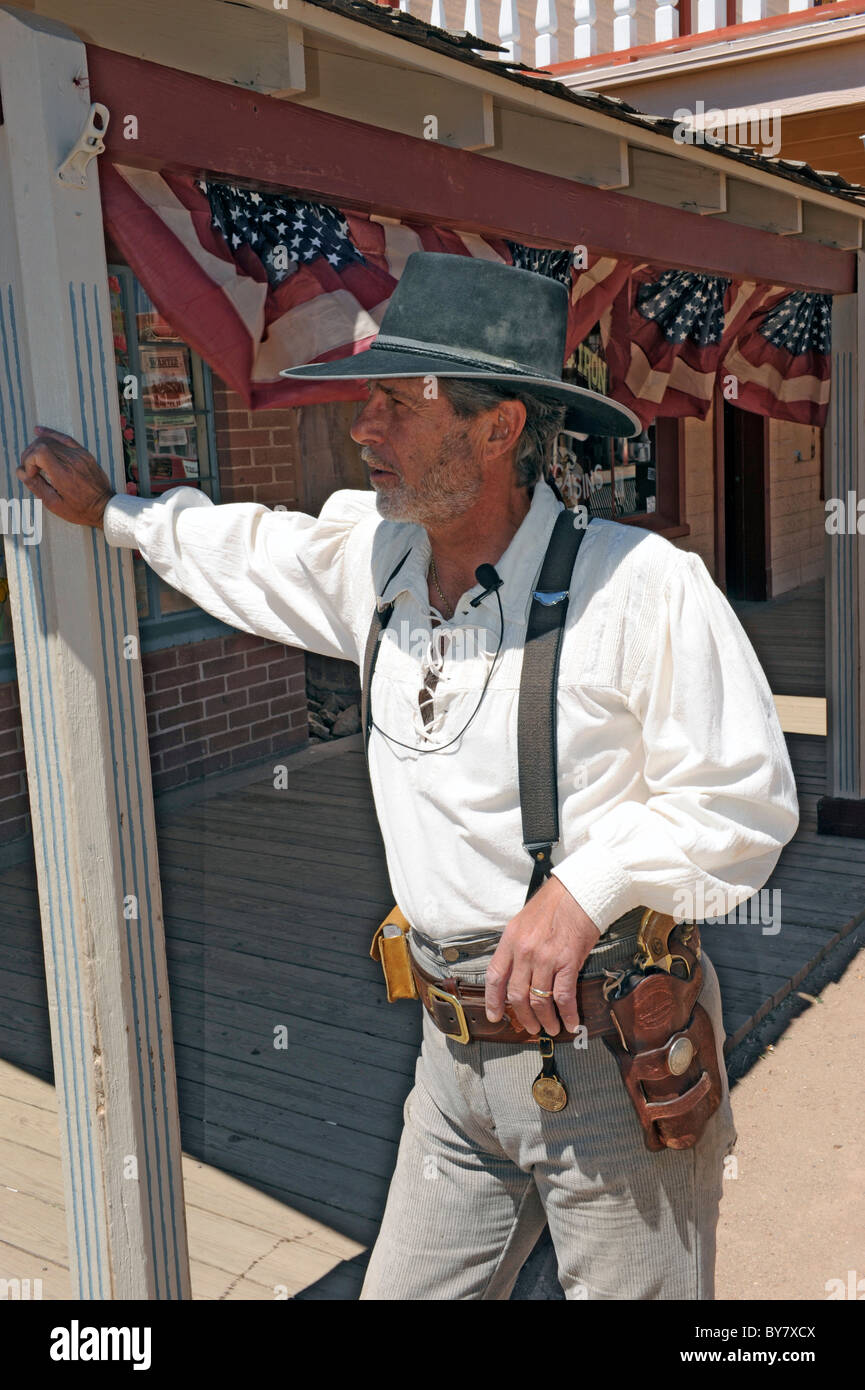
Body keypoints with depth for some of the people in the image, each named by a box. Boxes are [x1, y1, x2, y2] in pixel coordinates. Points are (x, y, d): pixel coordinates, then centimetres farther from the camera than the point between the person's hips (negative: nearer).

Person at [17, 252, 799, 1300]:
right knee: (404, 1289, 16)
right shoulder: (370, 557, 1)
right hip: (457, 1053, 6)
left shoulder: (644, 586, -17)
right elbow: (256, 554, 23)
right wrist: (113, 511, 32)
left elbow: (744, 801, -12)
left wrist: (587, 887, -23)